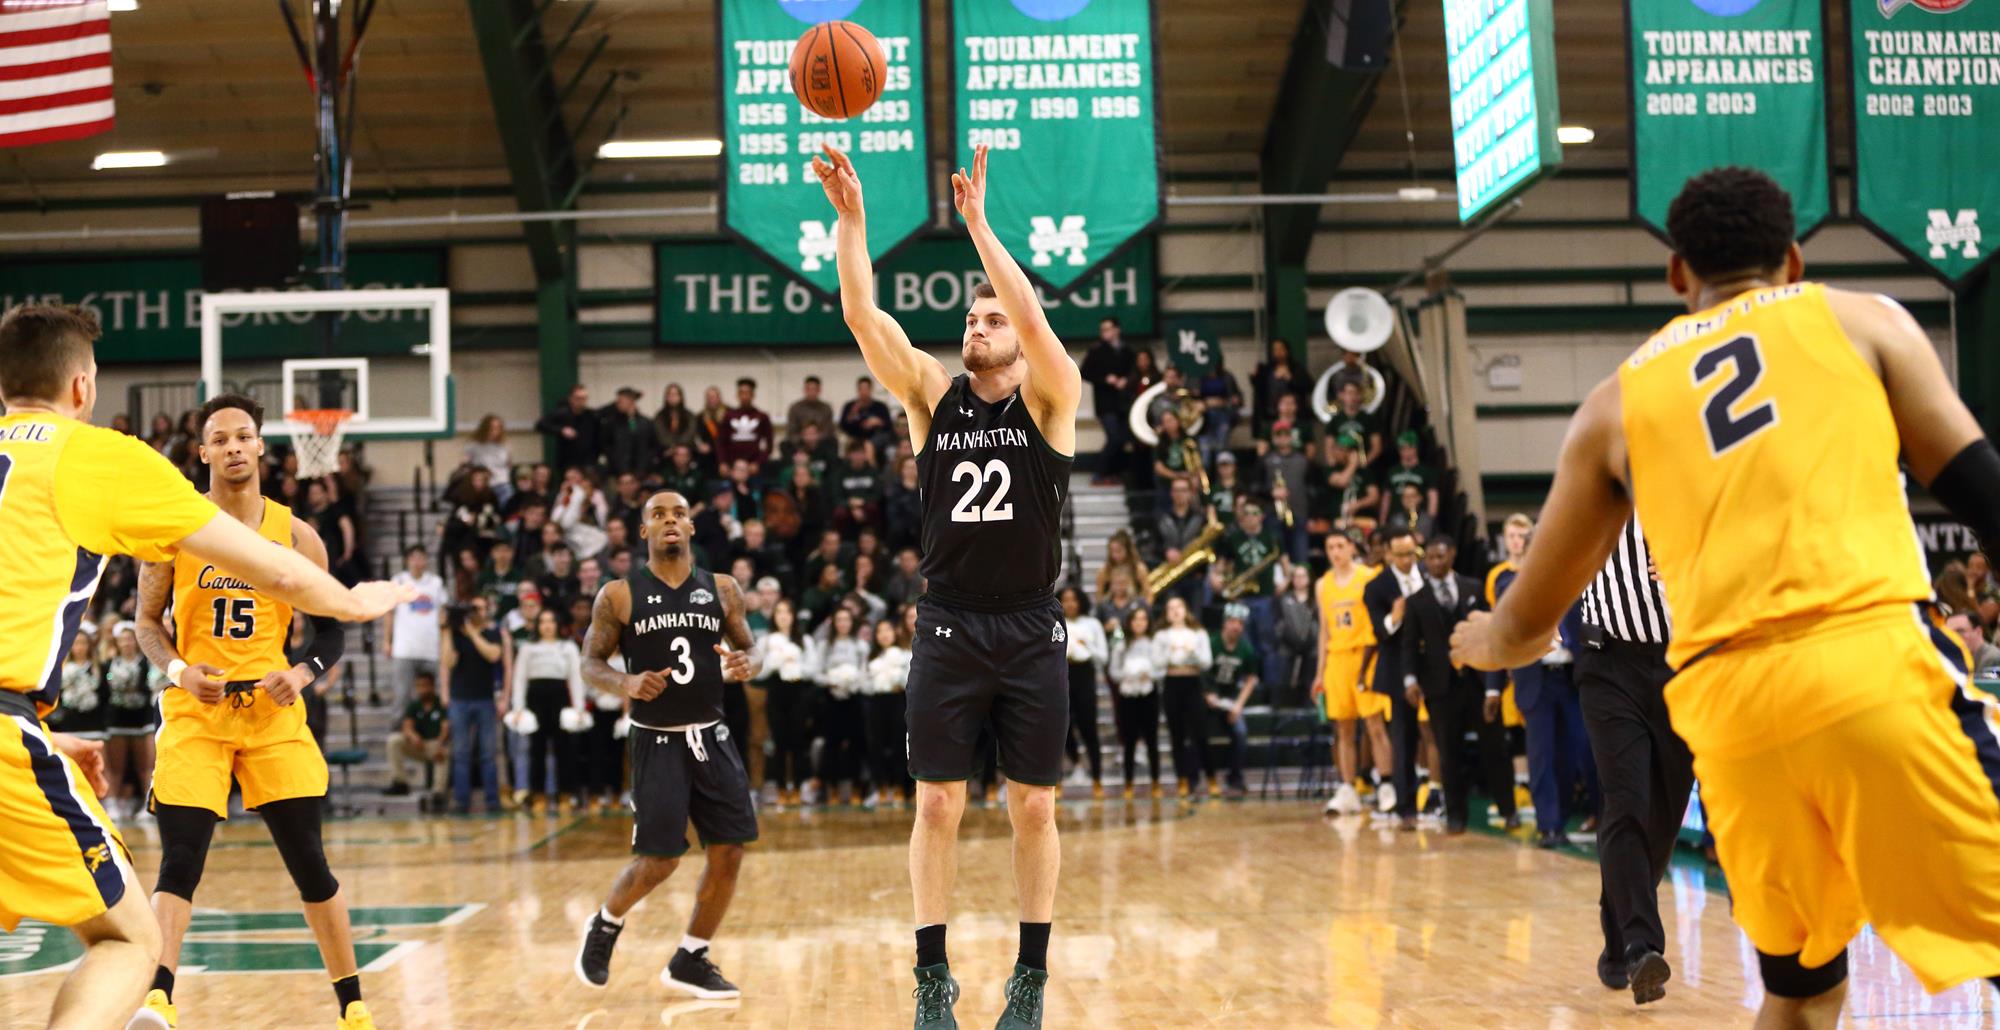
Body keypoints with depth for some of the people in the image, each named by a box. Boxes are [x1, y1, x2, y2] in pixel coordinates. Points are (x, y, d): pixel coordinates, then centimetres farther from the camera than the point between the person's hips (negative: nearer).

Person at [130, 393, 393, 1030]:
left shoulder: (295, 535, 2)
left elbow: (332, 629, 9)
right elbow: (147, 622, 7)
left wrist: (303, 673, -11)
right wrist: (177, 669, -12)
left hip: (271, 712, 1)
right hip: (193, 713, -1)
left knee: (309, 864, 4)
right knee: (180, 862, -13)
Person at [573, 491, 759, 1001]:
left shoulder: (722, 590, 3)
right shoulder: (619, 595, -5)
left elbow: (747, 649, 12)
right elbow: (590, 663, 0)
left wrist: (745, 666, -12)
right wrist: (625, 683, -21)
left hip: (711, 737, 4)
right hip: (656, 741, -4)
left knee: (729, 852, -1)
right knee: (657, 859, -6)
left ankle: (689, 962, 16)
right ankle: (604, 926, 25)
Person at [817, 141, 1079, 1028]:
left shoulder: (1049, 398, -1)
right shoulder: (932, 395, 4)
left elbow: (1036, 319, -21)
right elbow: (862, 316, -7)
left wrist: (977, 224, -24)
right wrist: (851, 220, -17)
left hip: (1030, 635, -1)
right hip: (947, 630, 1)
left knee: (1033, 809, 4)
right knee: (938, 806, 1)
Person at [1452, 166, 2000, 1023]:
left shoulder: (1618, 400, 22)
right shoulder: (1864, 319, 16)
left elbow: (1524, 625, 31)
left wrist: (1479, 642, 53)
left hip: (1729, 704, 3)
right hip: (1874, 663, -3)